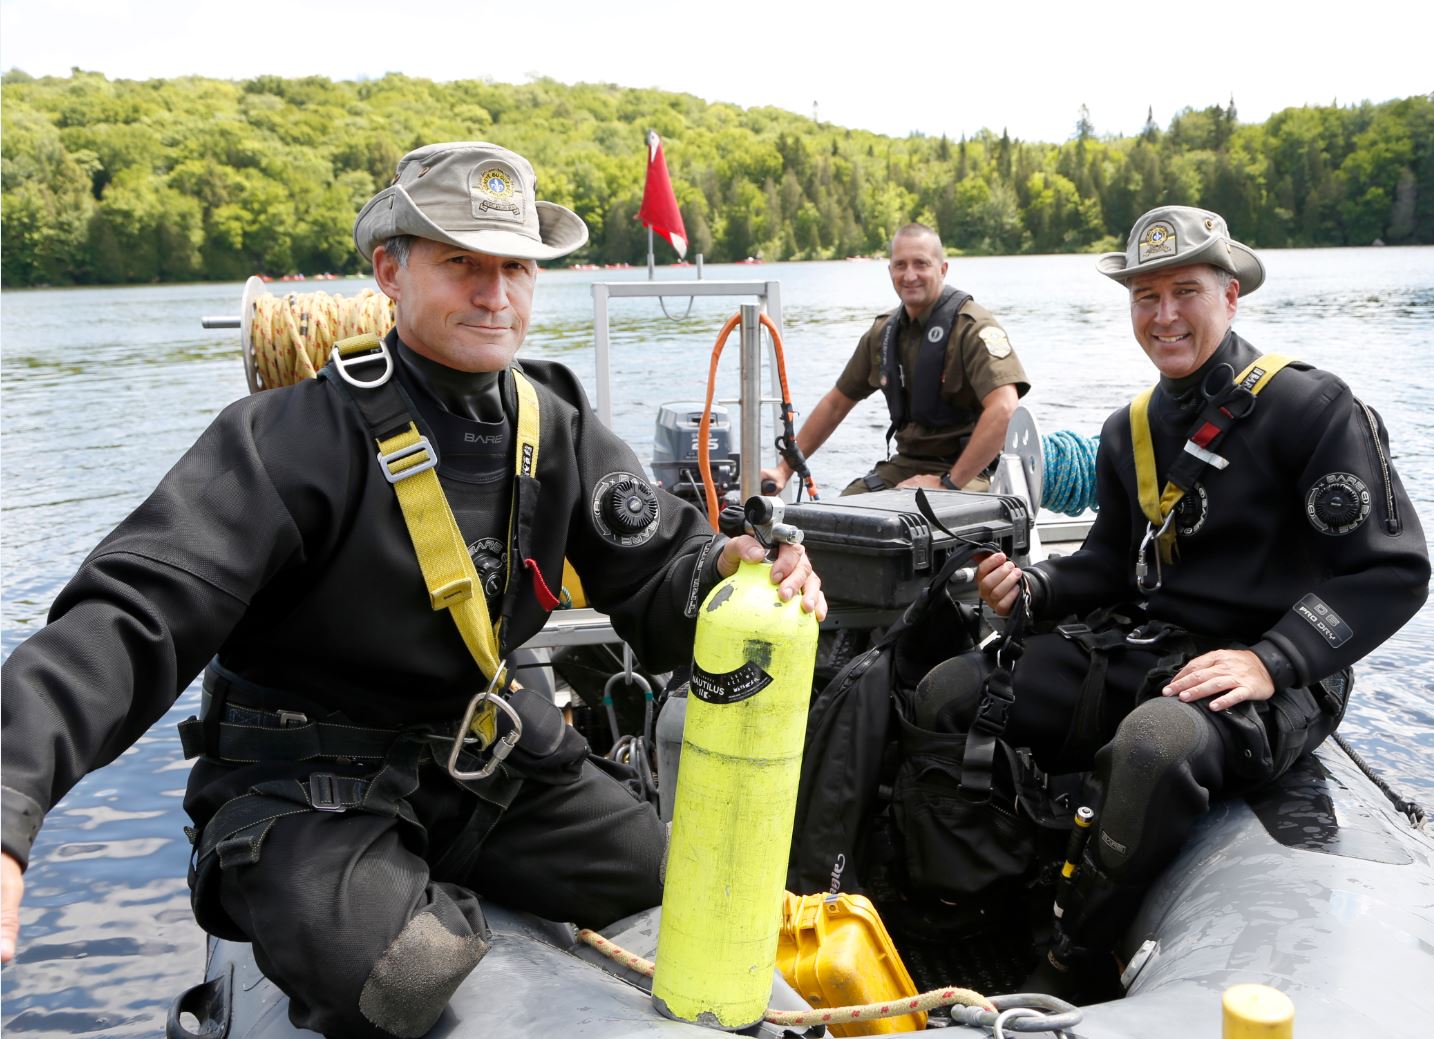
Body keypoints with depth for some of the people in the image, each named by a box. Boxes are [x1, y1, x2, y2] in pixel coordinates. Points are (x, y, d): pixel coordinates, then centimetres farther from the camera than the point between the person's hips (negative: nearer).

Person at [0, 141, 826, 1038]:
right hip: (307, 785, -5)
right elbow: (132, 623, -27)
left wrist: (733, 570, -29)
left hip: (485, 754, 6)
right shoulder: (297, 437, -19)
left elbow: (659, 576, -3)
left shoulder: (557, 427, -2)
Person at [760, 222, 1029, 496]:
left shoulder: (972, 326, -12)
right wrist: (784, 469, 14)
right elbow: (835, 404, 18)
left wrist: (950, 483, -26)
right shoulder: (884, 332, 10)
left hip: (968, 471, -6)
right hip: (905, 464, 6)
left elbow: (1003, 409, -26)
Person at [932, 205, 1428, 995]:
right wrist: (1031, 587, -4)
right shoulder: (1131, 430, 13)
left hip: (1275, 682, -6)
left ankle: (1073, 972, -16)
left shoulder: (1312, 407, -9)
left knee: (1154, 744, -39)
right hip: (1137, 646, 7)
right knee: (945, 694, -7)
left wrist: (1269, 662, -22)